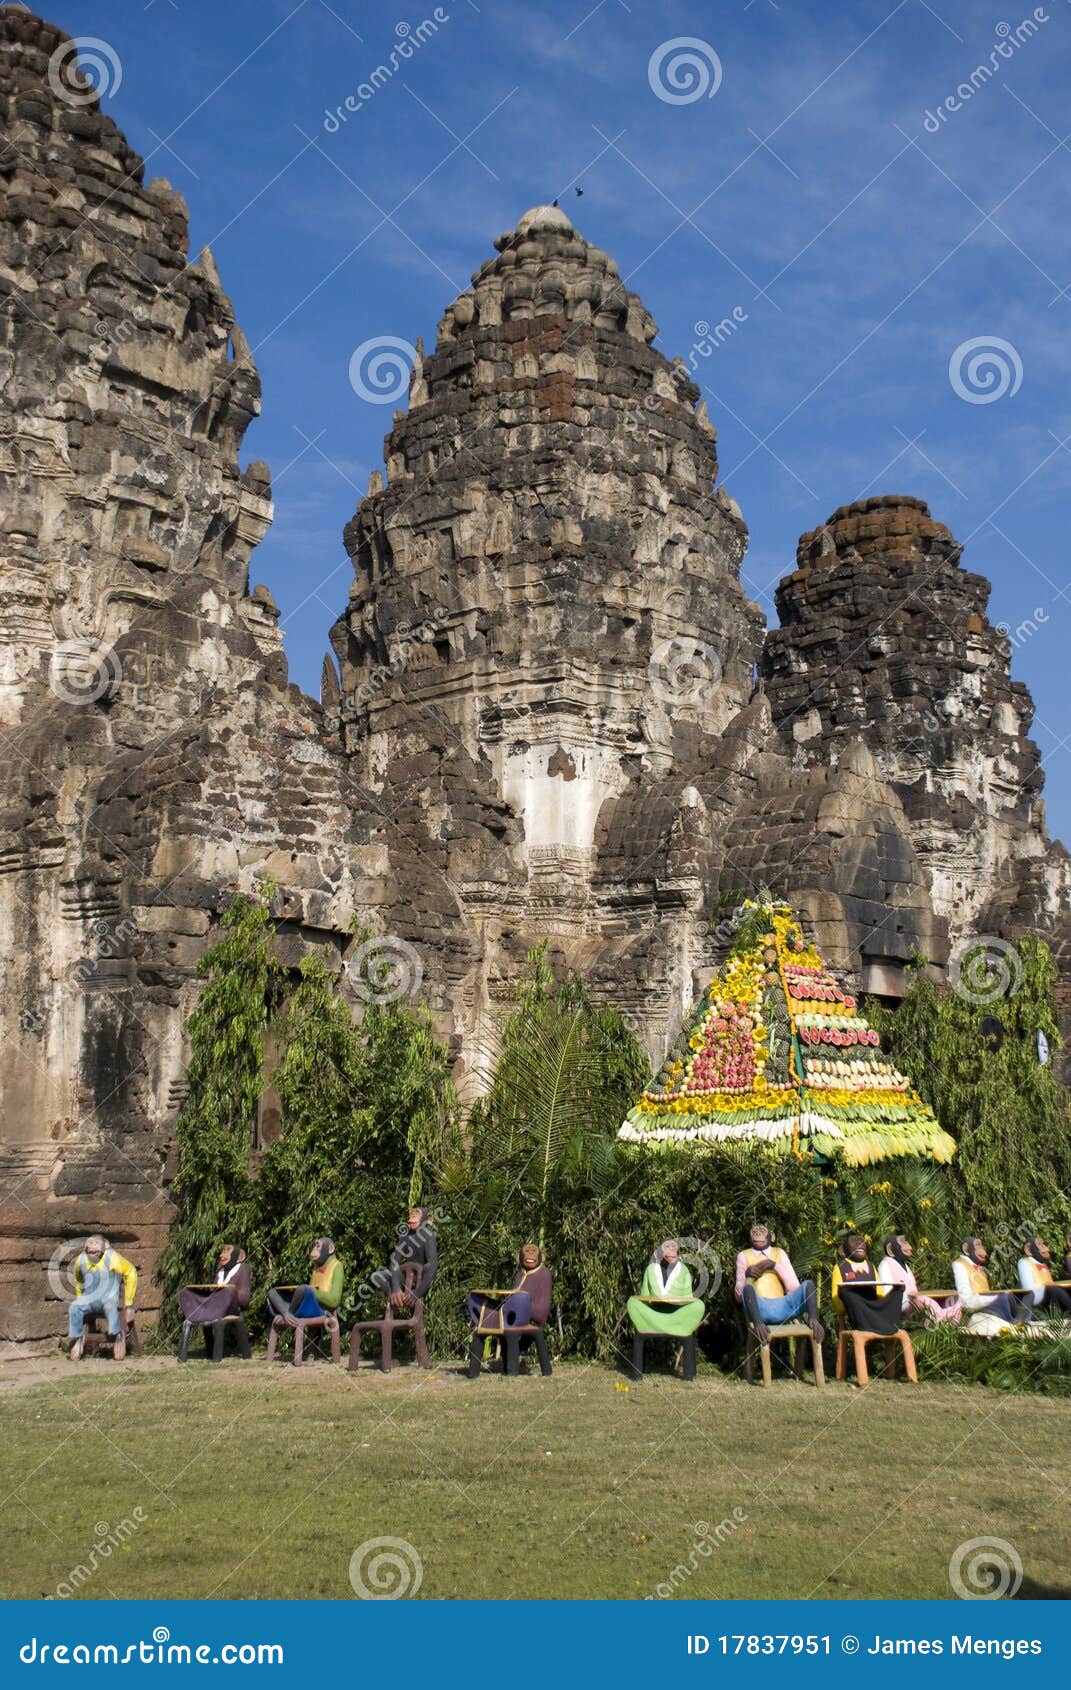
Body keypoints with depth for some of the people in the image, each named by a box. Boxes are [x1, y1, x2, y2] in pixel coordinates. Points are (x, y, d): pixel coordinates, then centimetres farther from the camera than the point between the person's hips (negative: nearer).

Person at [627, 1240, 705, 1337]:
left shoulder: (683, 1271, 10)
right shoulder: (651, 1269, 11)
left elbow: (687, 1297, 8)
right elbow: (644, 1295, 12)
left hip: (678, 1313, 0)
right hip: (654, 1312, 0)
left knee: (699, 1306, -30)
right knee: (632, 1302, -26)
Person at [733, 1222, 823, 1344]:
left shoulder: (778, 1253, 24)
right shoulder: (744, 1255, 19)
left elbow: (794, 1287, 11)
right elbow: (738, 1296, 13)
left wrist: (775, 1265, 0)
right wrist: (746, 1274, -5)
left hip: (781, 1307, 2)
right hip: (759, 1308, -2)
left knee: (808, 1284, -21)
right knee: (748, 1288, -34)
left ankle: (812, 1319, -45)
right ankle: (758, 1323, -56)